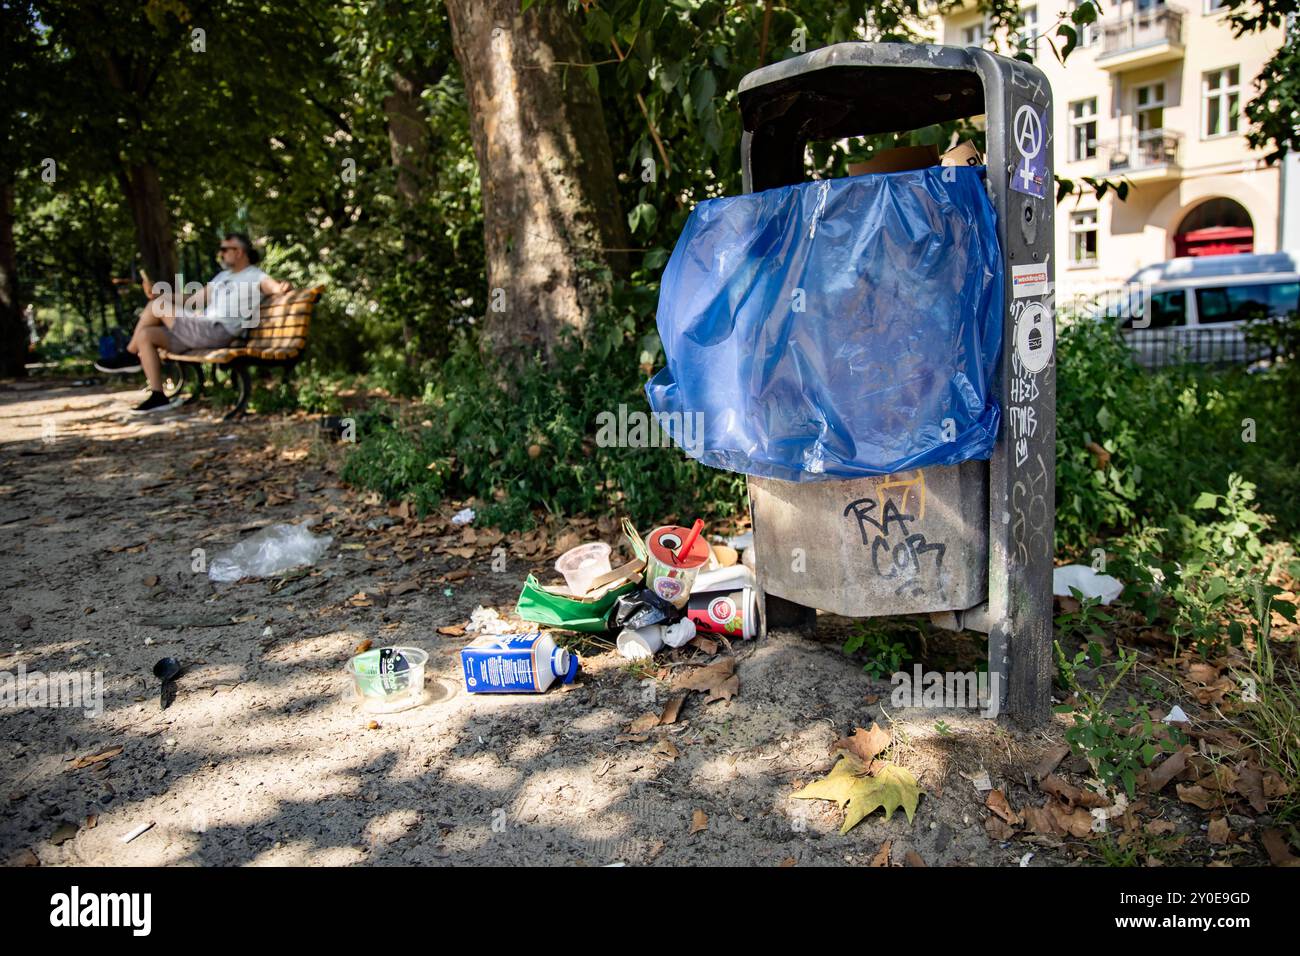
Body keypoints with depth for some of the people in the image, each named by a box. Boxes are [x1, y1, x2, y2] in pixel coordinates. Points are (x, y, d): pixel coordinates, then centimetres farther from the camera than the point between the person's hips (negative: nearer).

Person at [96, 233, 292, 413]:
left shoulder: (256, 277, 3)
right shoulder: (222, 276, 27)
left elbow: (277, 288, -14)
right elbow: (191, 302, 27)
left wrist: (283, 286, -38)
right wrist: (158, 293, 17)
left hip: (215, 333, -9)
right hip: (199, 331, 9)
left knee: (160, 304, -16)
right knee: (145, 336, -3)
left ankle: (130, 356, 0)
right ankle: (158, 397, -4)